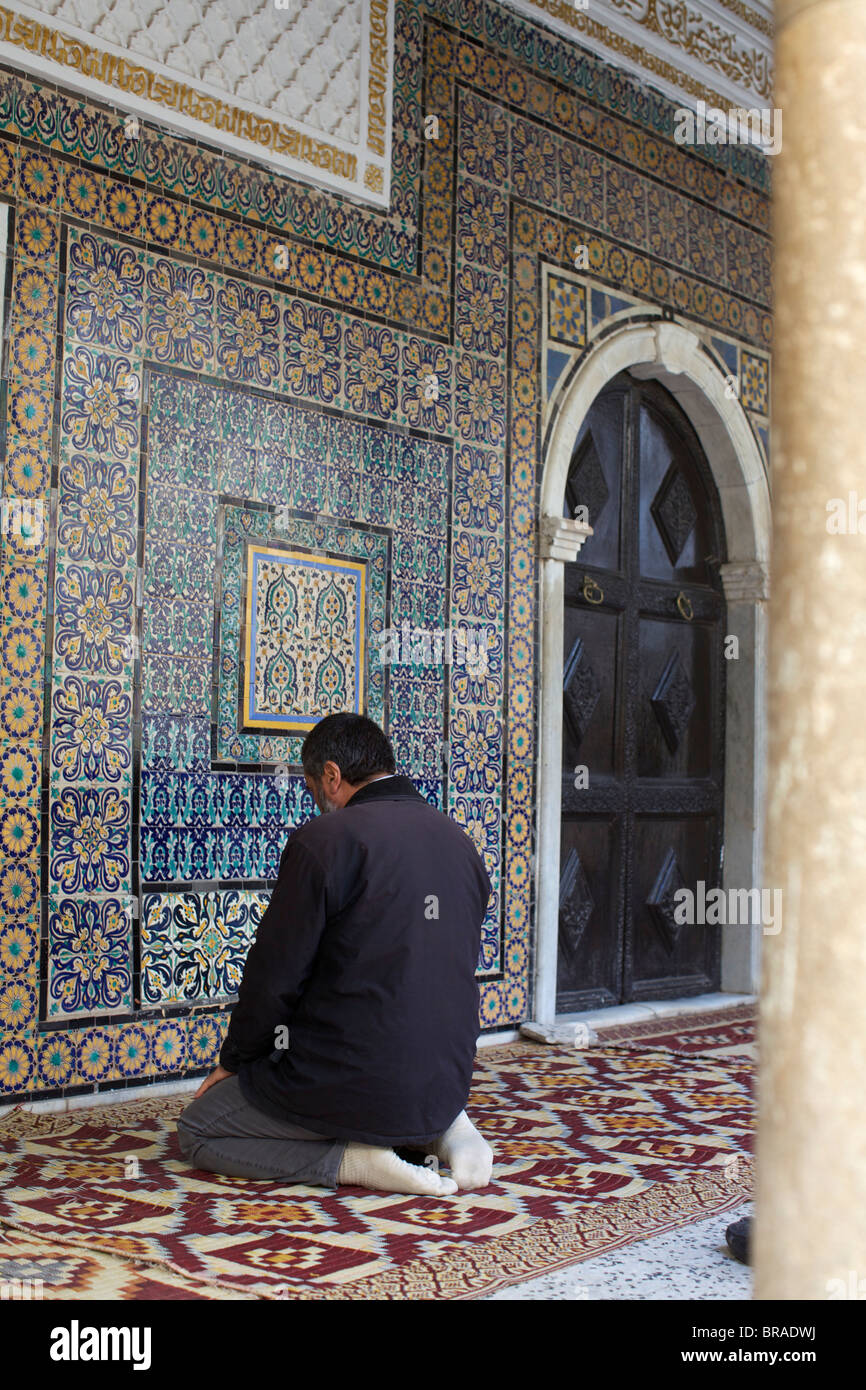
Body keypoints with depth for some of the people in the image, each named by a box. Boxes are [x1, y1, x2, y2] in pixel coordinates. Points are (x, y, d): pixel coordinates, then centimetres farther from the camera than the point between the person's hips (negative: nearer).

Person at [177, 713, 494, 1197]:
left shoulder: (324, 840, -15)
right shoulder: (460, 841, 6)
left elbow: (274, 976, -12)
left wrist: (233, 1062, 6)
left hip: (352, 1082, -7)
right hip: (448, 1081, 7)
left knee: (196, 1131, 13)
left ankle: (353, 1159, -7)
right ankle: (441, 1131, 9)